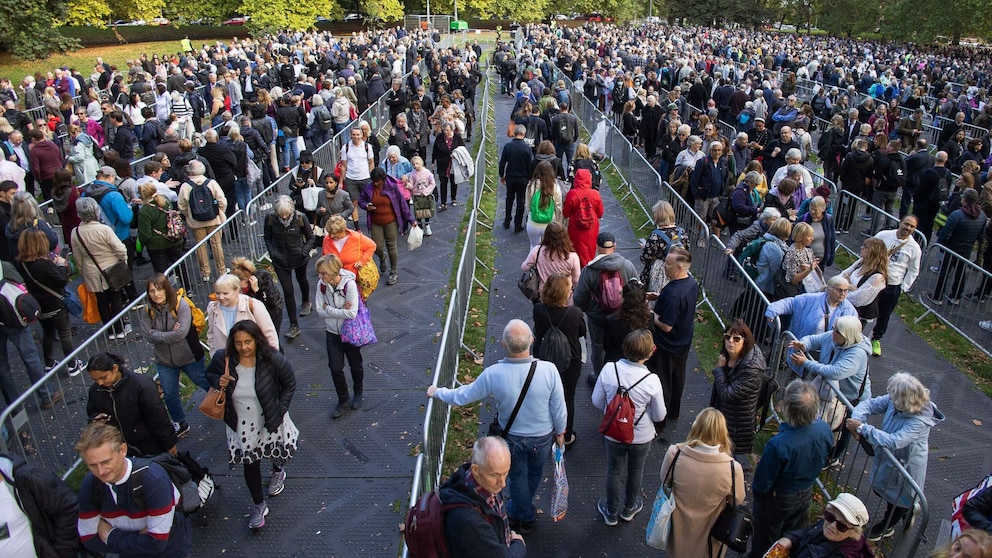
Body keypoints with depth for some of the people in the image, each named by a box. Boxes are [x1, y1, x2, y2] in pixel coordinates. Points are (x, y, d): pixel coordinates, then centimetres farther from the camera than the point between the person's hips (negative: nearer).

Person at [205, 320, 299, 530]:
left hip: (270, 421, -1)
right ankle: (259, 505, 38)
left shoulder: (272, 359, -24)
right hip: (242, 425, 1)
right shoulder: (223, 359, -19)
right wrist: (218, 381, -19)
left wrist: (280, 411, -10)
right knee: (250, 464, 15)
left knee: (277, 453, 25)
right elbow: (209, 374, 4)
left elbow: (289, 384, -8)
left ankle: (278, 472, 62)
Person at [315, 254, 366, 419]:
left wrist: (329, 309, -21)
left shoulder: (349, 284, -26)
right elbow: (320, 311, -10)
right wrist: (340, 310, -21)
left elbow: (352, 313, -29)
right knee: (335, 368, 5)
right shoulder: (321, 285, -11)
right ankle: (343, 399, 27)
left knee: (356, 365, 16)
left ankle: (358, 393, 42)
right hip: (332, 332, 3)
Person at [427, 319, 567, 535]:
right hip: (542, 436, 1)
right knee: (535, 473, 29)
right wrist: (560, 431, 5)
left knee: (518, 477, 26)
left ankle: (524, 519, 49)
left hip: (512, 437, 0)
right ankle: (520, 508, 55)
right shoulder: (548, 370, -30)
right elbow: (559, 409, -16)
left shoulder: (493, 374, -29)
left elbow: (464, 395, -12)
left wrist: (437, 392, 7)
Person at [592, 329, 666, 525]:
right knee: (636, 471, 27)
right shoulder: (652, 380, -29)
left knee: (613, 472, 25)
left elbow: (597, 401, -10)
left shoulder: (609, 370, -24)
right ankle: (629, 508, 52)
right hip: (641, 436, -1)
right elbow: (659, 416, -15)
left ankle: (611, 511, 46)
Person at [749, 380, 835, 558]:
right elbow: (822, 461, -2)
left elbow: (763, 481, -25)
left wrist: (756, 489, -2)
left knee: (765, 543, 22)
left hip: (777, 500, -5)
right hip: (805, 494, 5)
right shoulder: (824, 430, -24)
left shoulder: (778, 445, -42)